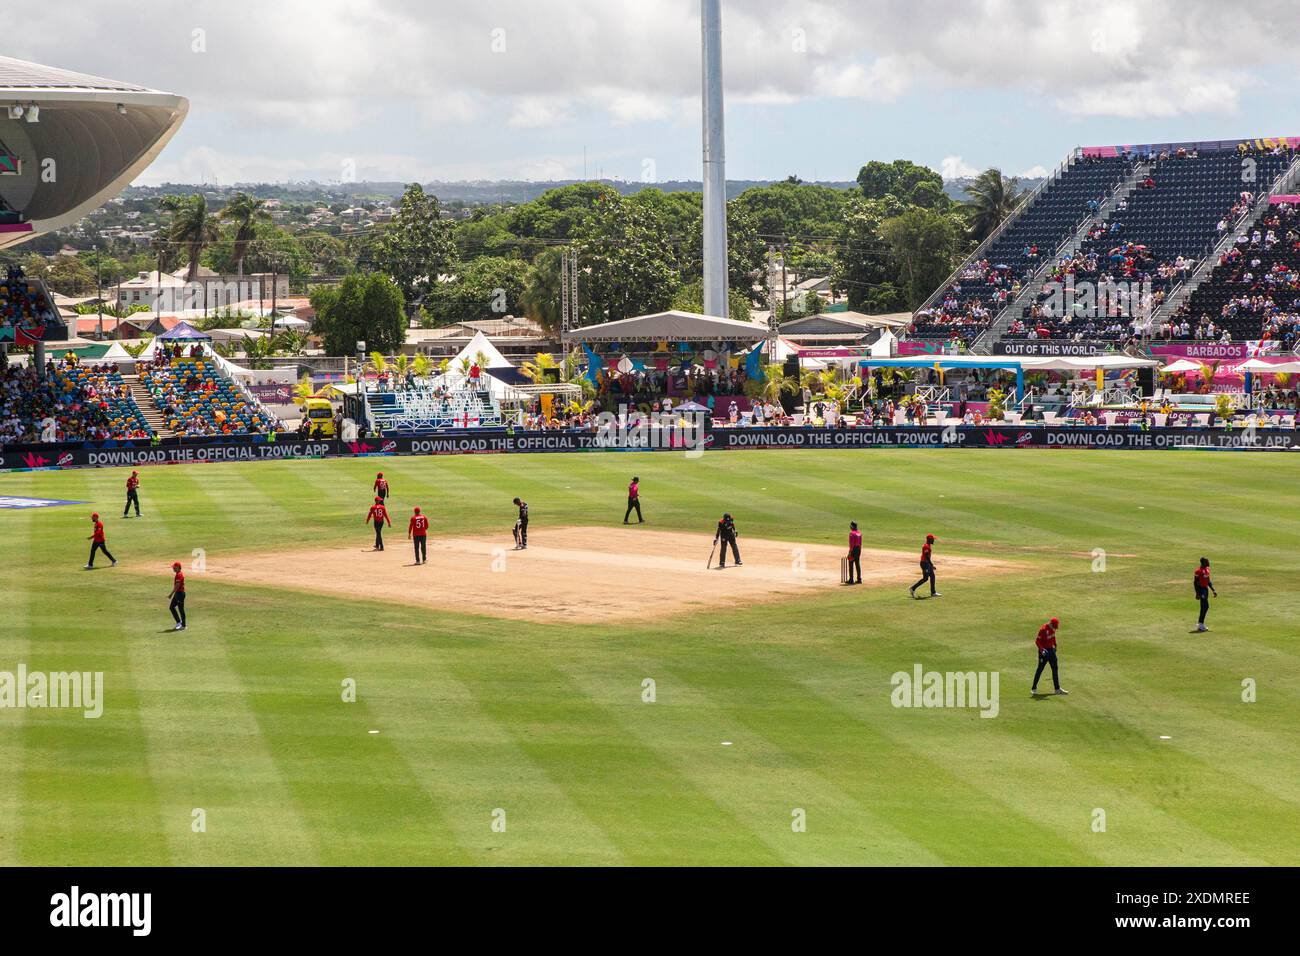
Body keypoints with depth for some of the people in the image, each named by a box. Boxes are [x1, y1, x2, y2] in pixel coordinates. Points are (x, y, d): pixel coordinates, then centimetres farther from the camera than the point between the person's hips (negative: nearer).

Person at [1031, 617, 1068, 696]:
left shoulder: (1053, 629, 2)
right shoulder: (1043, 629, -21)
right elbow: (1037, 641, -22)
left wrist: (1055, 645, 19)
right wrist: (1042, 649, -32)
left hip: (1051, 650, 8)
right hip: (1044, 651, -8)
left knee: (1055, 669, 10)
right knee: (1040, 669, -4)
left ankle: (1057, 688, 17)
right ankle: (1033, 689, 3)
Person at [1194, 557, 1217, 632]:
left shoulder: (1207, 569, 13)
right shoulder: (1199, 571, -14)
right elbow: (1195, 583, -15)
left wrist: (1213, 590, 17)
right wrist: (1197, 593, -20)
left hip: (1206, 589, 9)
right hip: (1201, 589, -9)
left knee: (1204, 607, 11)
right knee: (1205, 606, -13)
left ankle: (1200, 624, 18)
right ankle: (1201, 625, -10)